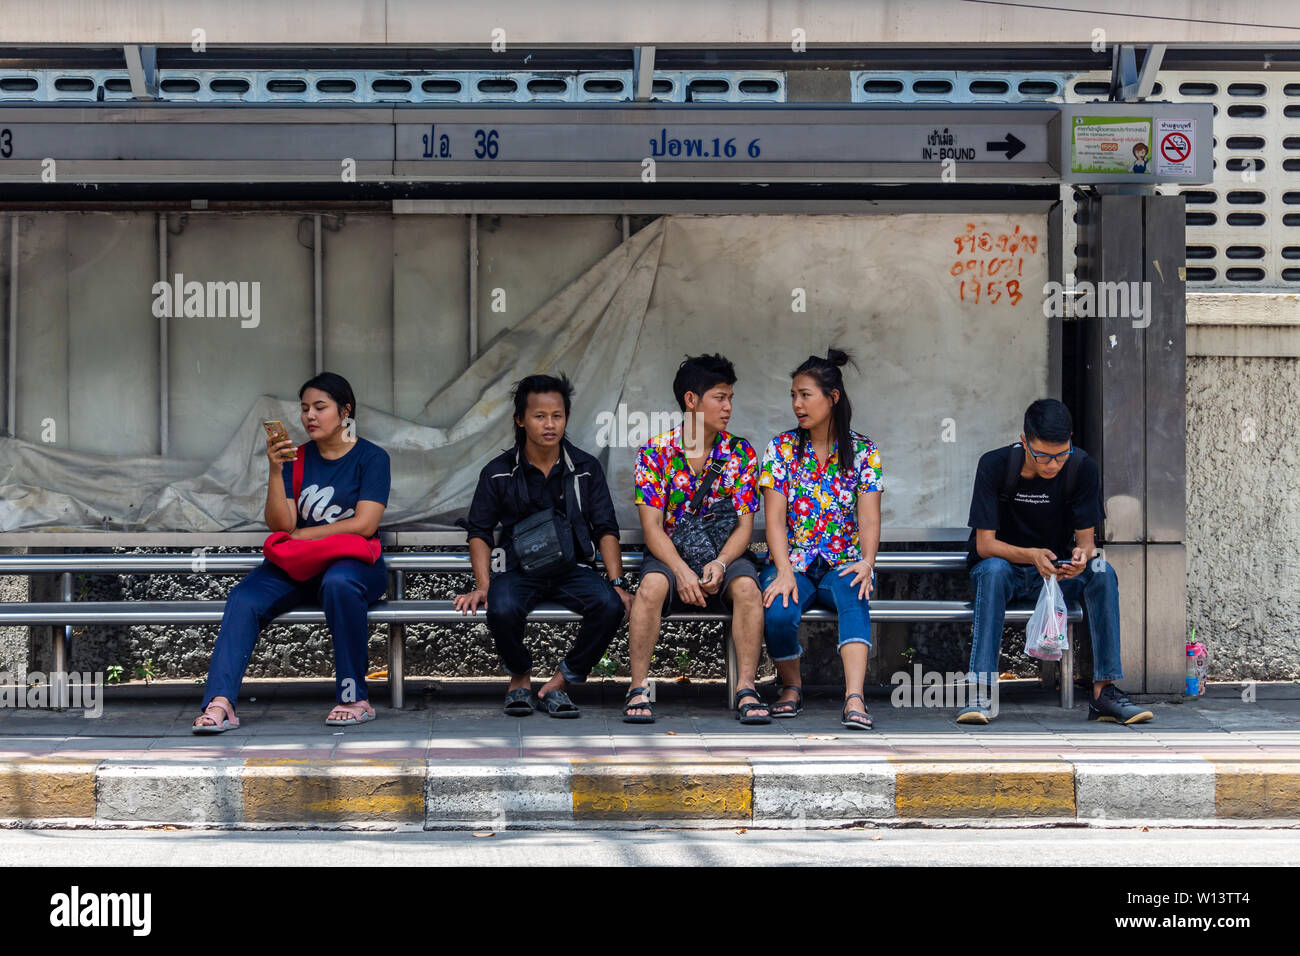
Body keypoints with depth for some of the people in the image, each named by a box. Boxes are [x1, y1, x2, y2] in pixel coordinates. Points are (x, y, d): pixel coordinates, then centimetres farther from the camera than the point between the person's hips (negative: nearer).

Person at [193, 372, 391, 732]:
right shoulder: (296, 457, 13)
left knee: (338, 583, -39)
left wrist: (302, 534, -3)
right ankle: (219, 703, -35)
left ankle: (355, 698, -27)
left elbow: (364, 524, -8)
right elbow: (280, 524, 1)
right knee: (244, 598, -24)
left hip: (354, 561, -4)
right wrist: (275, 470, -12)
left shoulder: (371, 457, 3)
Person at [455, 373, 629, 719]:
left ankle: (557, 684, -11)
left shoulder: (586, 469, 6)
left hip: (573, 569, 1)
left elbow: (606, 530, 6)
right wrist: (482, 585, -7)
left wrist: (617, 582, -8)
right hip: (520, 570, -1)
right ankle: (520, 678, -2)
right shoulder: (498, 473, 4)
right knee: (502, 609, -35)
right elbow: (479, 532, 7)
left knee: (611, 606, -30)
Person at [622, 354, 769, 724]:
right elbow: (652, 526, -9)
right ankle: (638, 688, -27)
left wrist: (720, 563, -22)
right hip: (669, 554, -1)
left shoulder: (740, 453, 1)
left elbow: (744, 524, -2)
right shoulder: (655, 452, -4)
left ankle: (746, 689, -26)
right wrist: (682, 571, -24)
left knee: (746, 586, -31)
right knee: (652, 584, -34)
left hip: (724, 554, 1)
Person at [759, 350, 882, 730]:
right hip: (792, 562, 0)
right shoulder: (782, 447, 3)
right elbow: (775, 518, -4)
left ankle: (854, 698, -48)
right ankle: (792, 686, -2)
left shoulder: (862, 451, 4)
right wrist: (785, 571, -19)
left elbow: (869, 518, -2)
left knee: (854, 598, -35)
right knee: (777, 614, -31)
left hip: (843, 564, 0)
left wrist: (867, 562, -22)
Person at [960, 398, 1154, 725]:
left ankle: (1104, 692, -27)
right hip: (1005, 565, -2)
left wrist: (1082, 554, -35)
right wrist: (1032, 556, -40)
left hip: (1058, 570, 2)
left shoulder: (1082, 468, -13)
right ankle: (980, 693, -38)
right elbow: (984, 543, -20)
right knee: (994, 570, -37)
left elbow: (1086, 538, -9)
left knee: (1102, 572, -28)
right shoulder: (995, 465, -19)